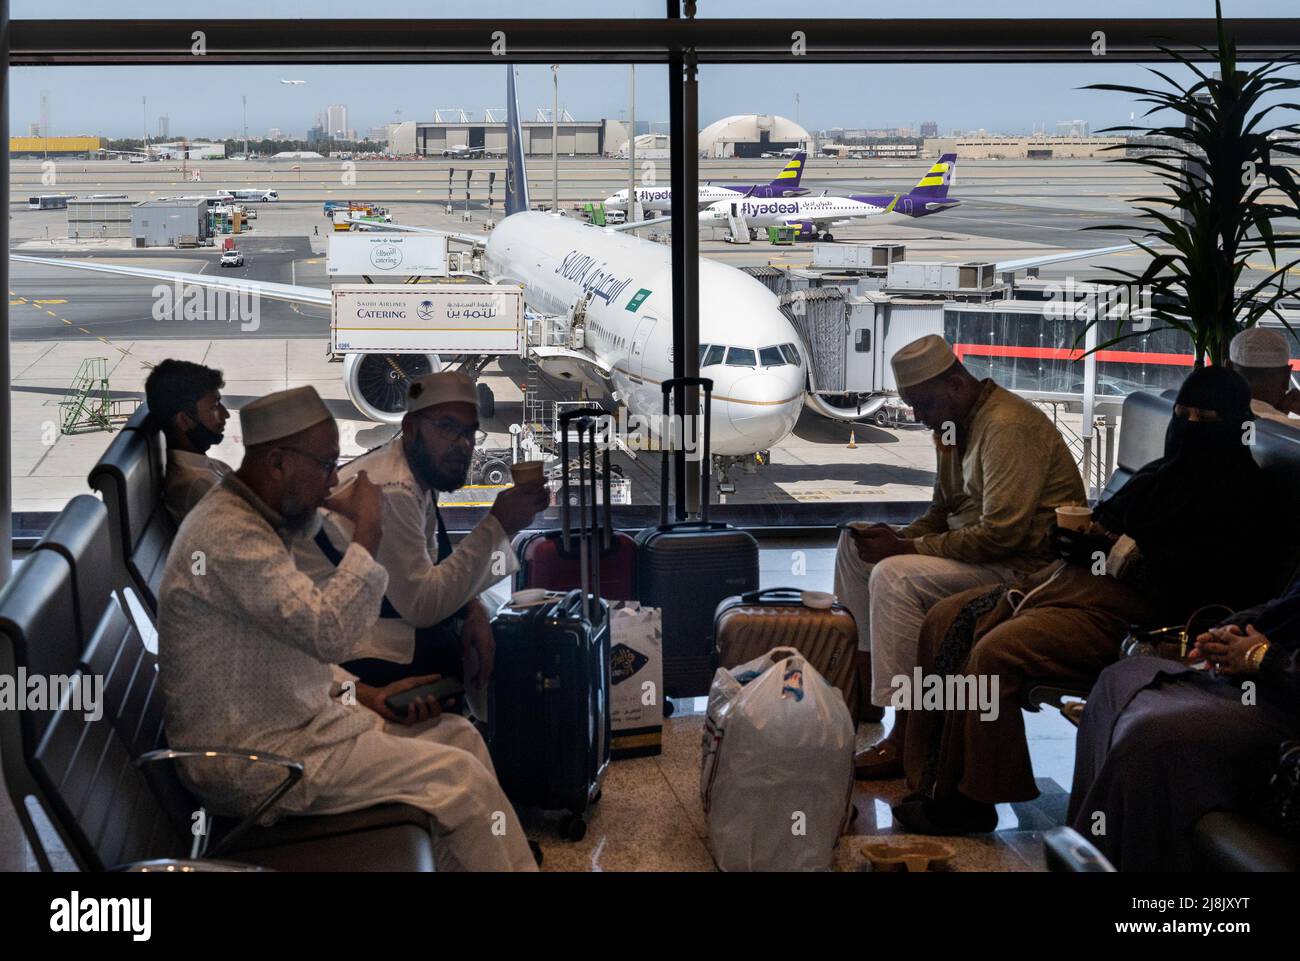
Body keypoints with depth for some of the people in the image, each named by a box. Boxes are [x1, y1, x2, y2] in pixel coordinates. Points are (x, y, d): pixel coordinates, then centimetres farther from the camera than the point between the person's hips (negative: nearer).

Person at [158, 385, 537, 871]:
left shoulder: (254, 522, 12)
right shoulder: (226, 535, -22)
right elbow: (330, 632, -29)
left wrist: (366, 695, 7)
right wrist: (368, 533, -20)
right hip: (253, 761, -10)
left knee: (457, 735, 6)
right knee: (458, 776, -14)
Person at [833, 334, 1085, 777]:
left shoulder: (1008, 425, -21)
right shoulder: (957, 424, 11)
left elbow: (1000, 533, -28)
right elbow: (942, 511, 20)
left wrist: (907, 547, -22)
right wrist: (898, 536, -2)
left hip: (1025, 563, -11)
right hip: (974, 549, 11)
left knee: (894, 577, -29)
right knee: (855, 545, 10)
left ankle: (904, 740, -25)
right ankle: (860, 683, 14)